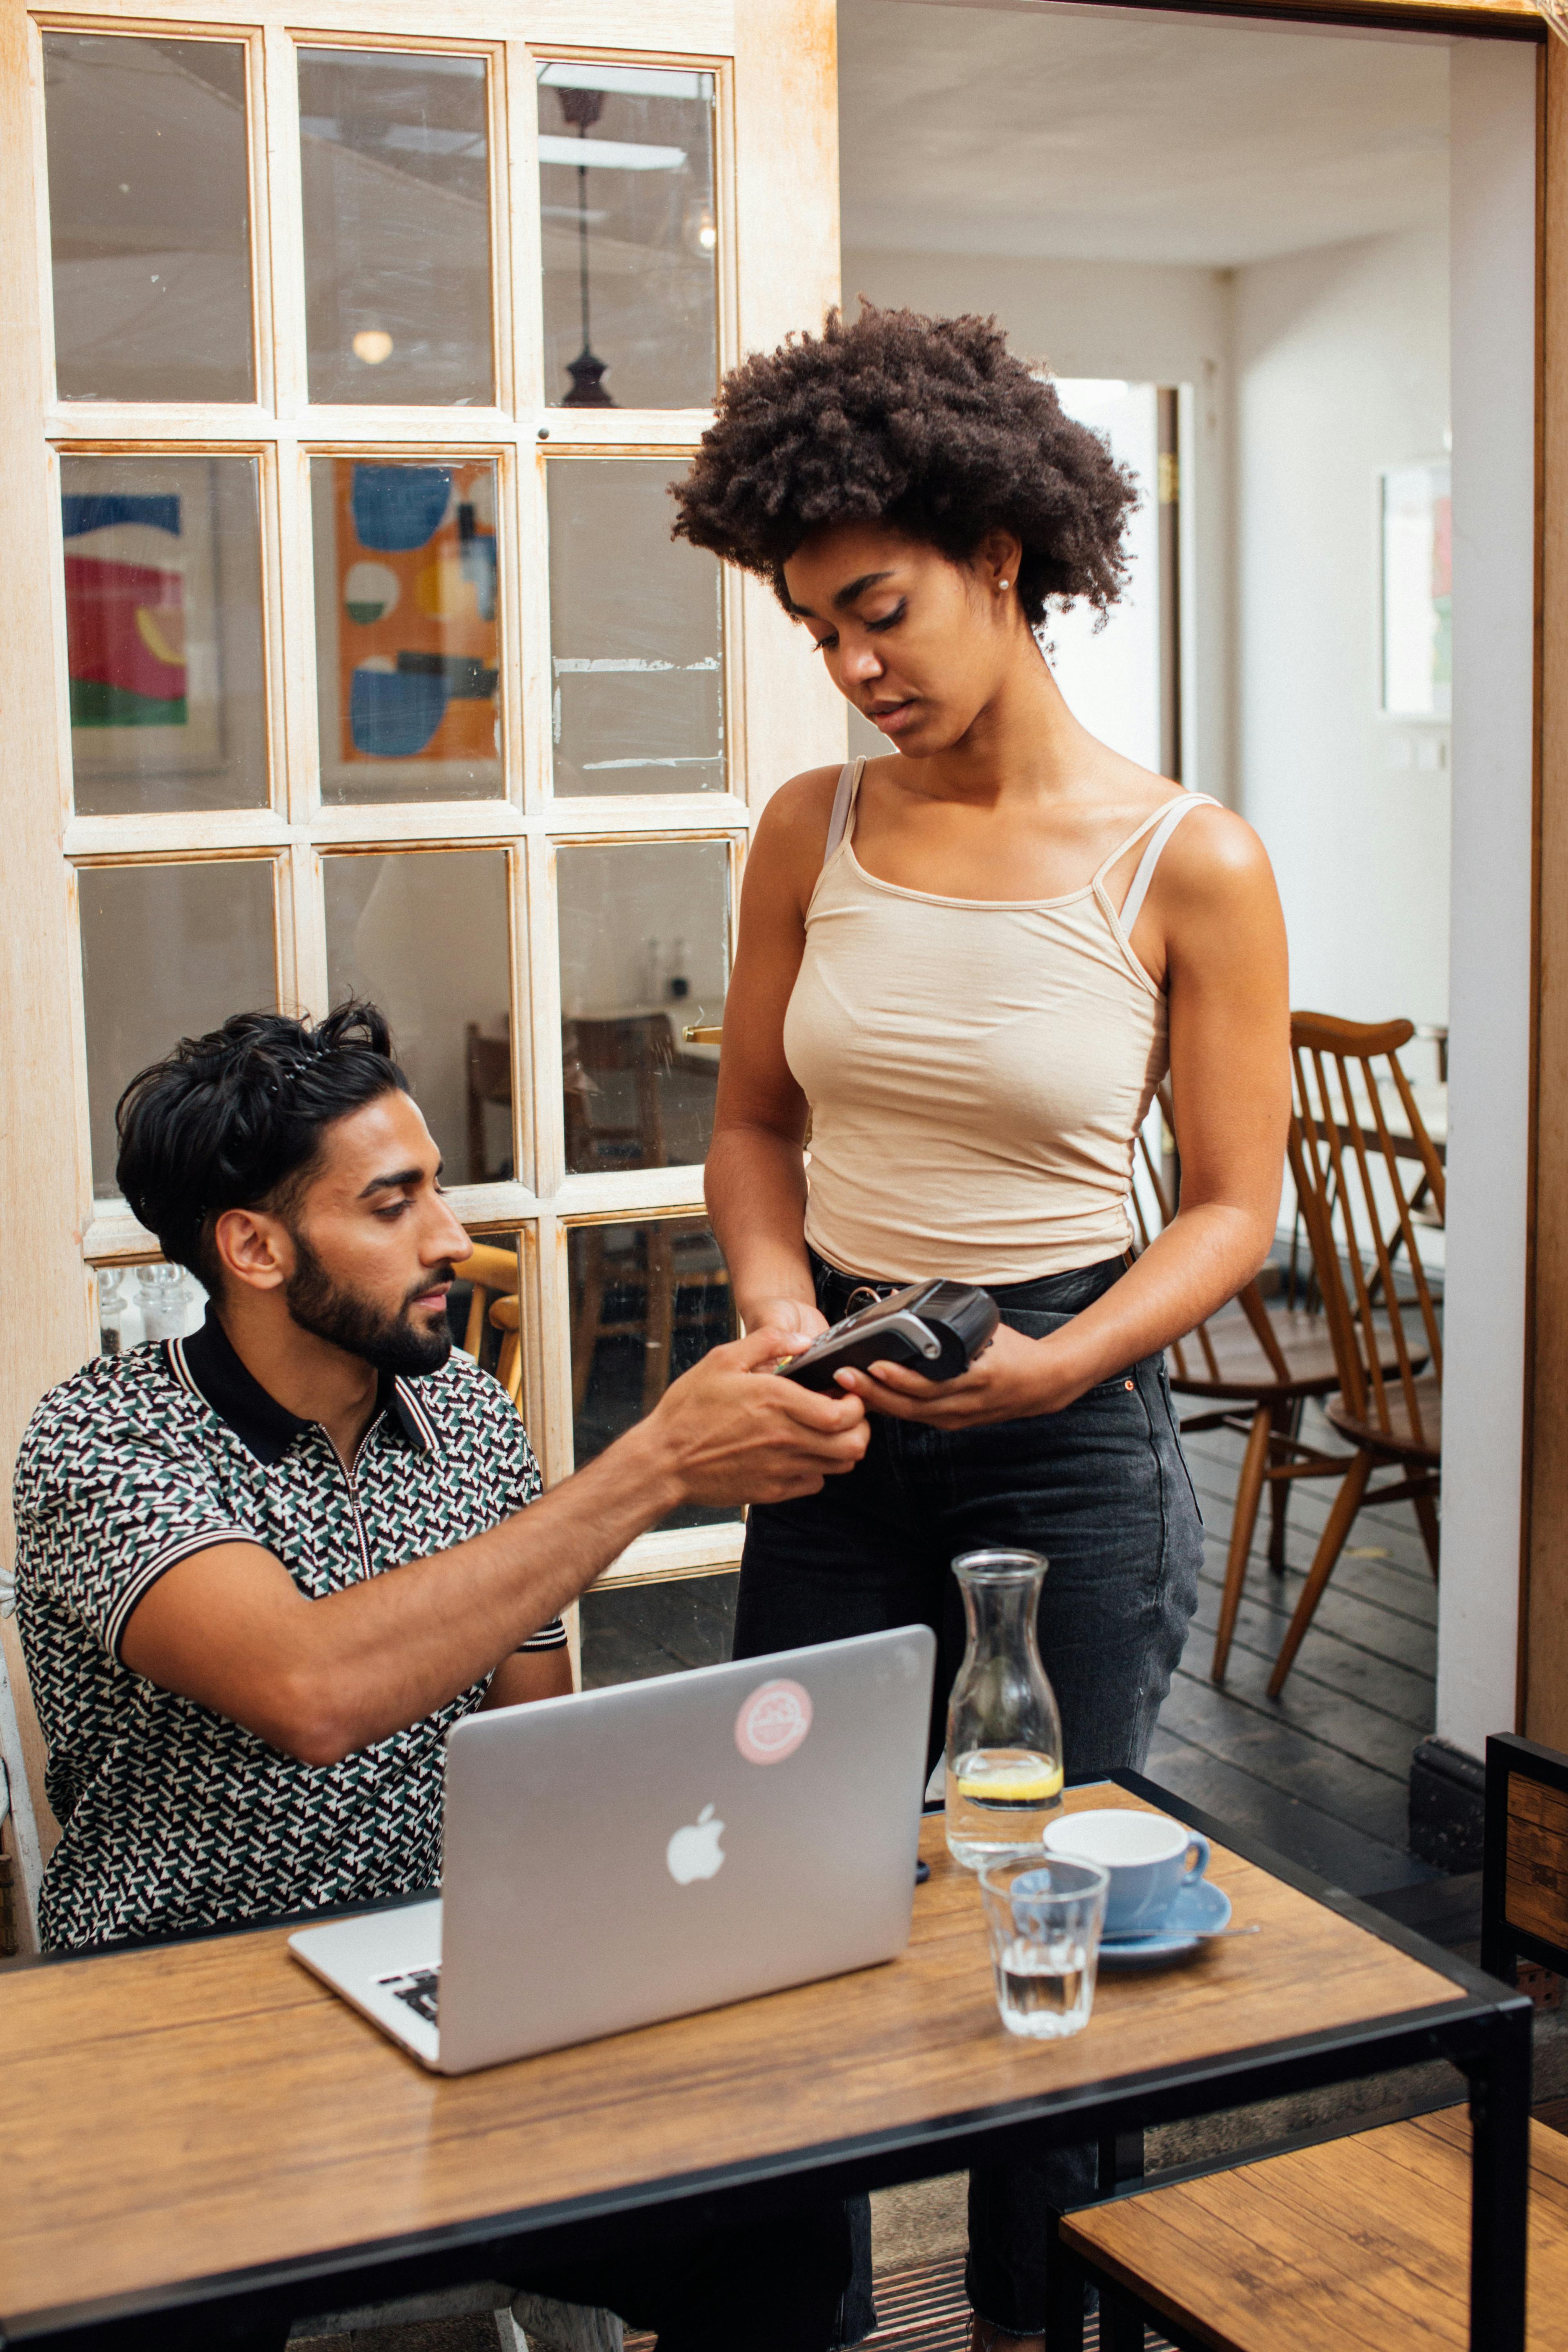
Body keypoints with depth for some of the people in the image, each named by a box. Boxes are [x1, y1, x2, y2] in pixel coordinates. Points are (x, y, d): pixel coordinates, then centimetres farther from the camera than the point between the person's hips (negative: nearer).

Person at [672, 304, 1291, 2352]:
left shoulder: (1190, 865, -10)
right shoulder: (814, 833, 1)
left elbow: (1233, 1207, -6)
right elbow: (755, 1121, 10)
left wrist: (1062, 1363, -21)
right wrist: (777, 1296, -9)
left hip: (1070, 1427, -3)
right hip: (832, 1420, 3)